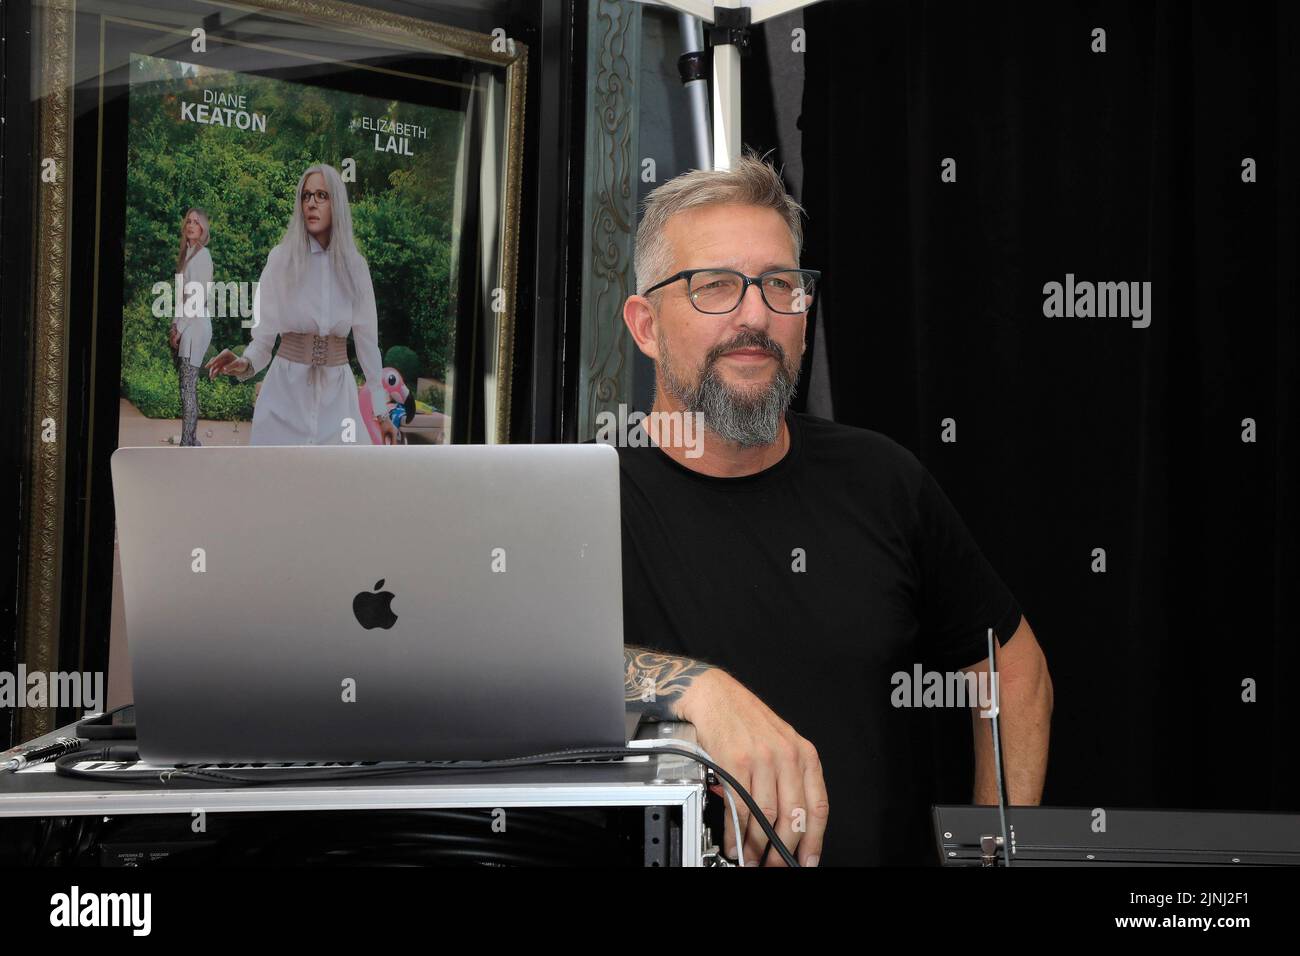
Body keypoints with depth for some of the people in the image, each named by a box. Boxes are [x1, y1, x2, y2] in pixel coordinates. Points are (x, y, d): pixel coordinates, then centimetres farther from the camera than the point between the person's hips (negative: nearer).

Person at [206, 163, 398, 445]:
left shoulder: (355, 265, 2)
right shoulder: (280, 258, -5)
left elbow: (367, 340, 6)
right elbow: (264, 336, -6)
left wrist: (382, 410, 5)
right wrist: (245, 363, -28)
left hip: (336, 394, 2)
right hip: (286, 390, -2)